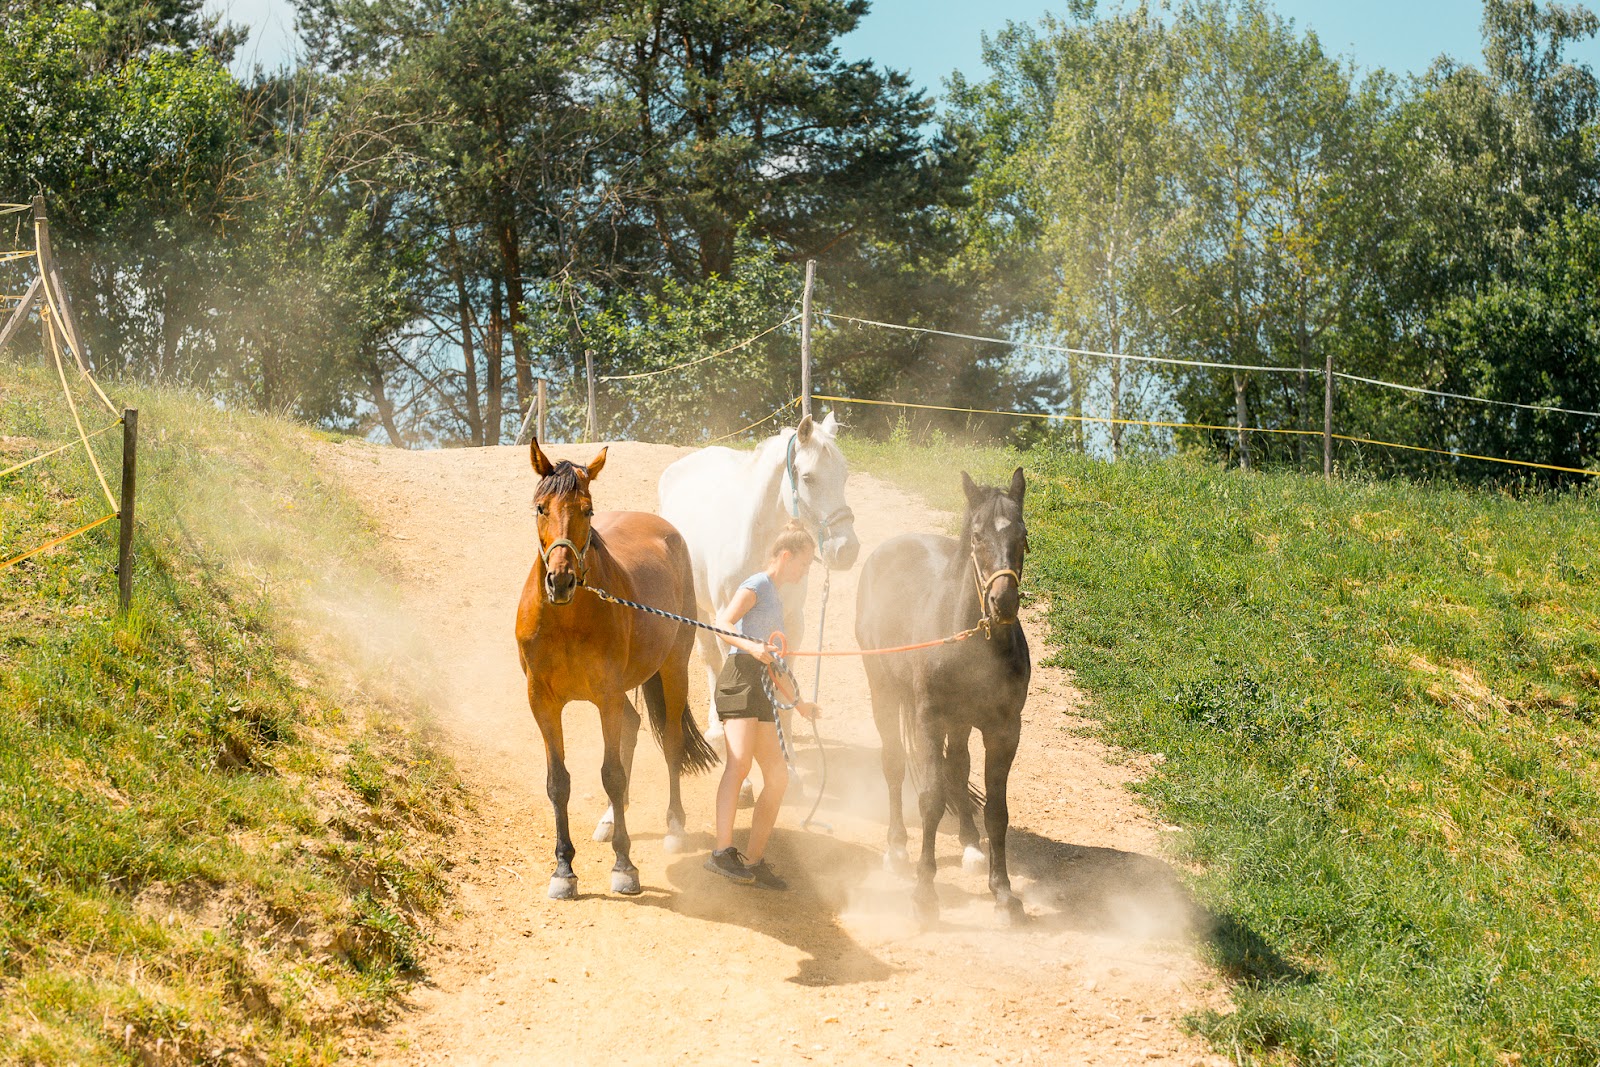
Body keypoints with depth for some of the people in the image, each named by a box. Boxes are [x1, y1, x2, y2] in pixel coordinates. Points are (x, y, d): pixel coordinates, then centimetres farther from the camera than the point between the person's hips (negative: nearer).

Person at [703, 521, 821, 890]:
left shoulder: (775, 599, 29)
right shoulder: (756, 586, 1)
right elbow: (722, 624, -14)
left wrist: (797, 702, 45)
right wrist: (753, 647, -31)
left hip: (762, 692, 10)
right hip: (740, 679, -10)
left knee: (778, 778, 6)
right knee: (739, 761, -25)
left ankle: (754, 861, 11)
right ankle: (722, 852, -35)